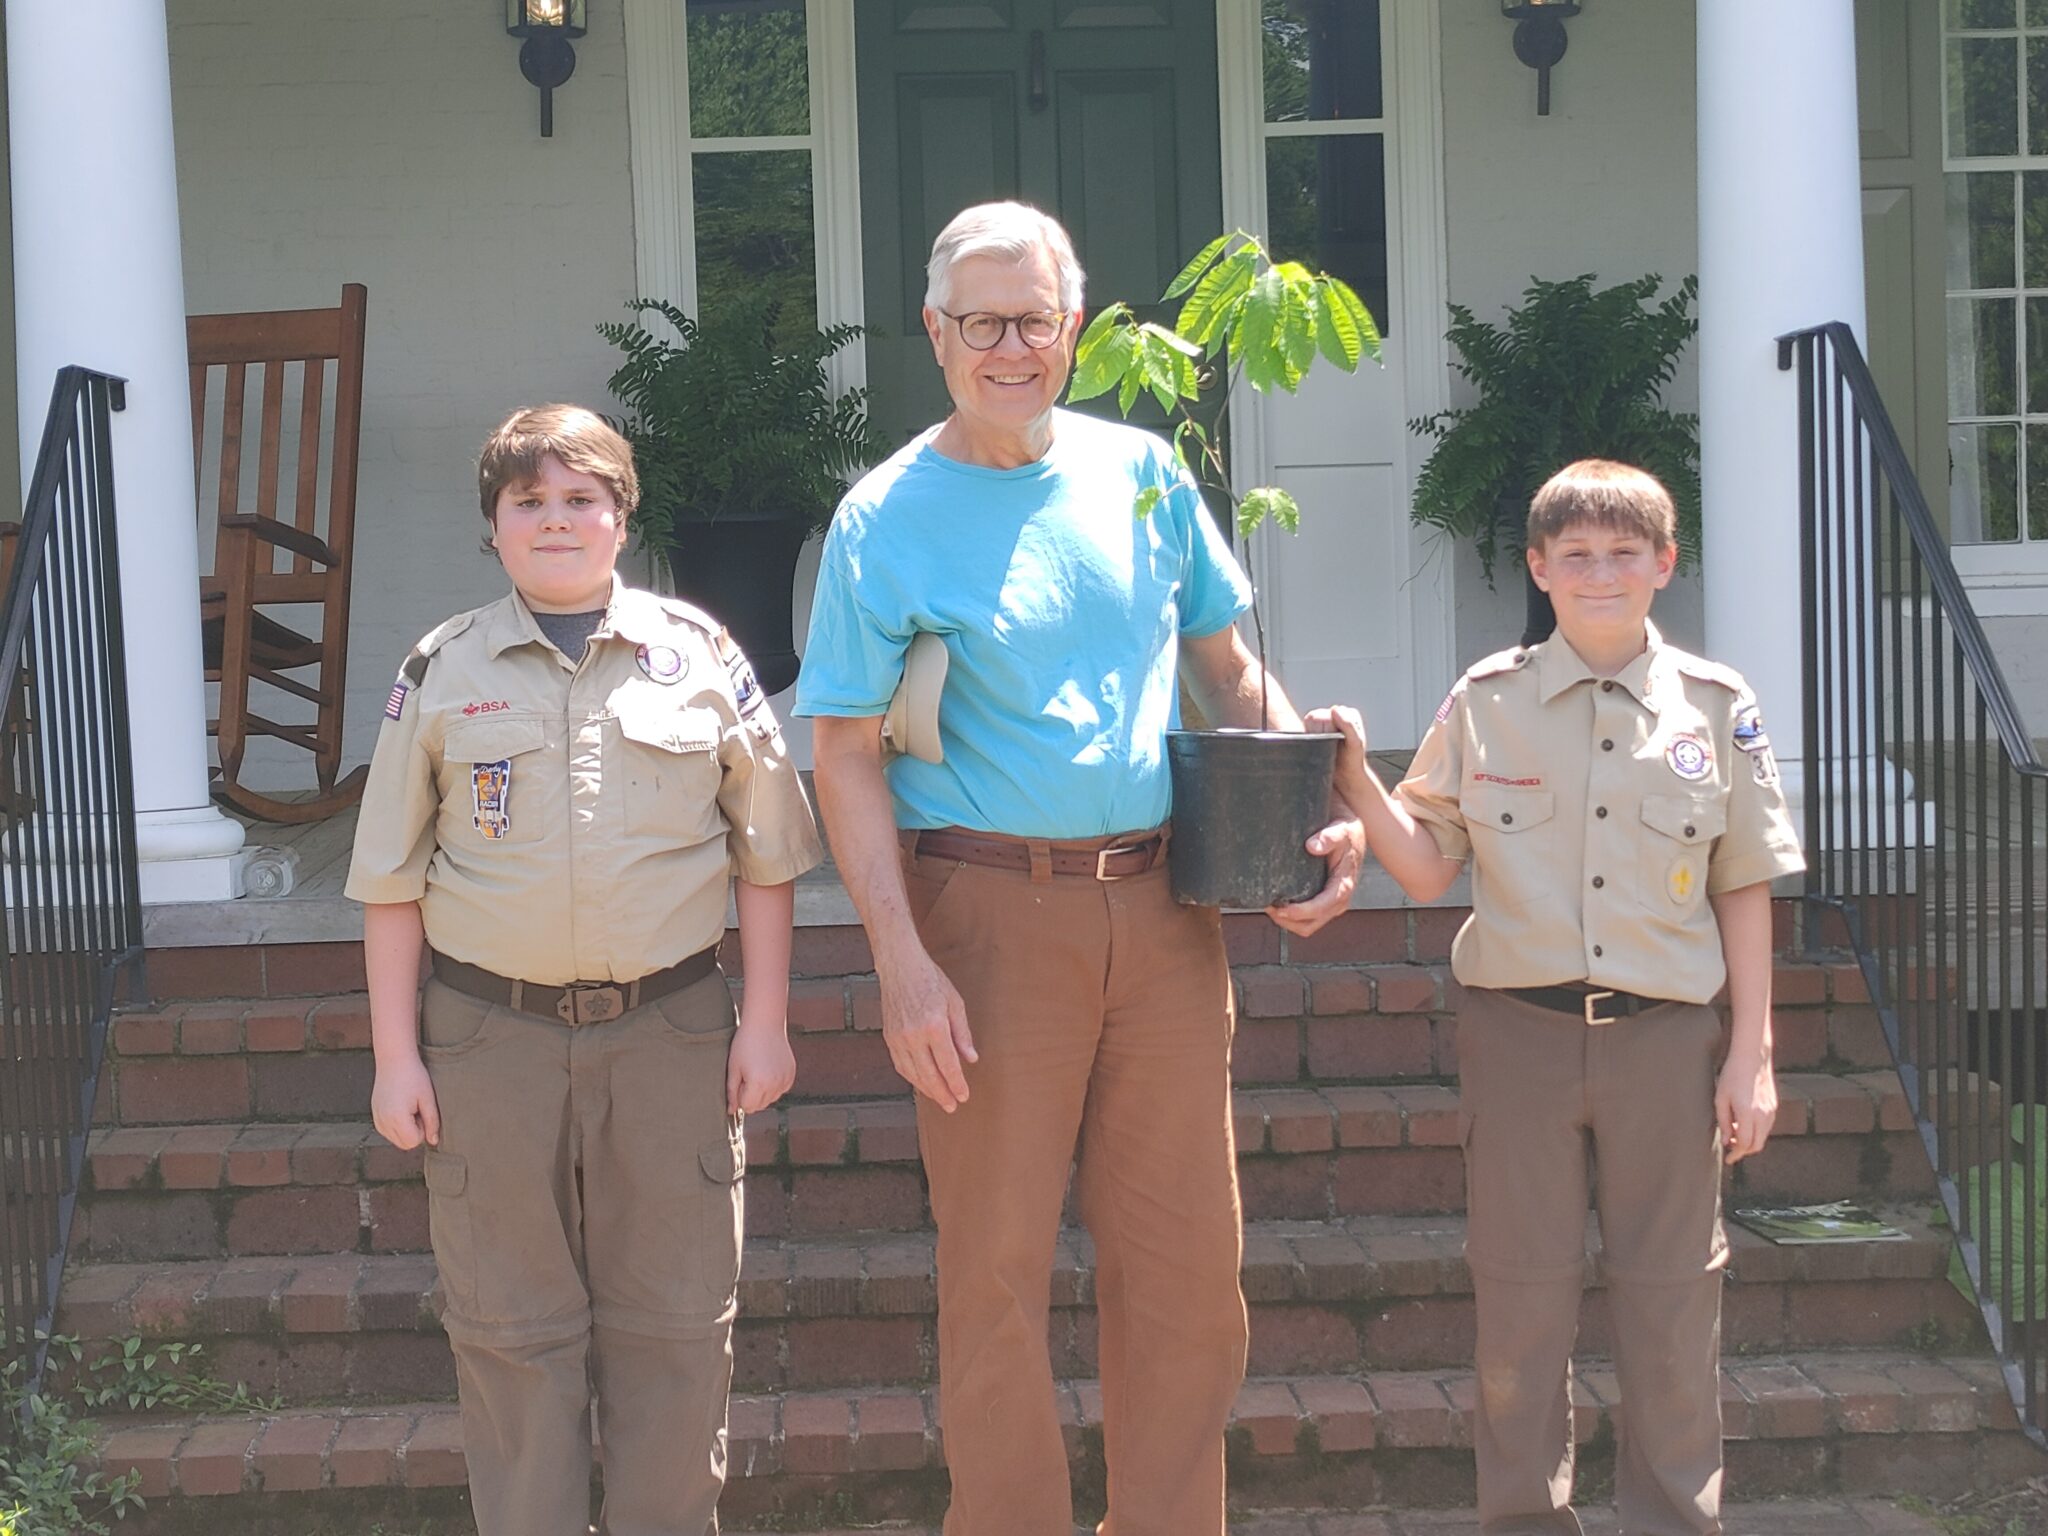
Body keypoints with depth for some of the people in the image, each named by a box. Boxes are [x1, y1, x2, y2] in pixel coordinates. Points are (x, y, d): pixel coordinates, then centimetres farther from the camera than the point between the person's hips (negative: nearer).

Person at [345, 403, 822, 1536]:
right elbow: (391, 880, 6)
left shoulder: (699, 656, 3)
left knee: (674, 1326, 8)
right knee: (511, 1329, 8)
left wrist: (765, 1022, 3)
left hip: (670, 1030, 0)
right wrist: (396, 1055, 1)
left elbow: (766, 856, 7)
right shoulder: (441, 672, 4)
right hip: (490, 1037, 0)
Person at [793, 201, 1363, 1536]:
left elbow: (1226, 667, 16)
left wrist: (1325, 811, 1)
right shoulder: (887, 519, -3)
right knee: (999, 1267, 4)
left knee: (1188, 1259, 8)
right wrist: (903, 963, -14)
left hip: (1163, 908, 4)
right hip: (993, 912, -4)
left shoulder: (1143, 471, 9)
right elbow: (847, 755, -5)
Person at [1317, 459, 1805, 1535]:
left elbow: (1744, 889, 6)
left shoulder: (1716, 709, 3)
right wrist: (1356, 780, -12)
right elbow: (1426, 870, 4)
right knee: (1521, 1296, 7)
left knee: (1672, 1299, 7)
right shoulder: (1485, 703, 2)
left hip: (1666, 1038, 0)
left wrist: (1752, 1052, 4)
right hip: (1521, 1031, 0)